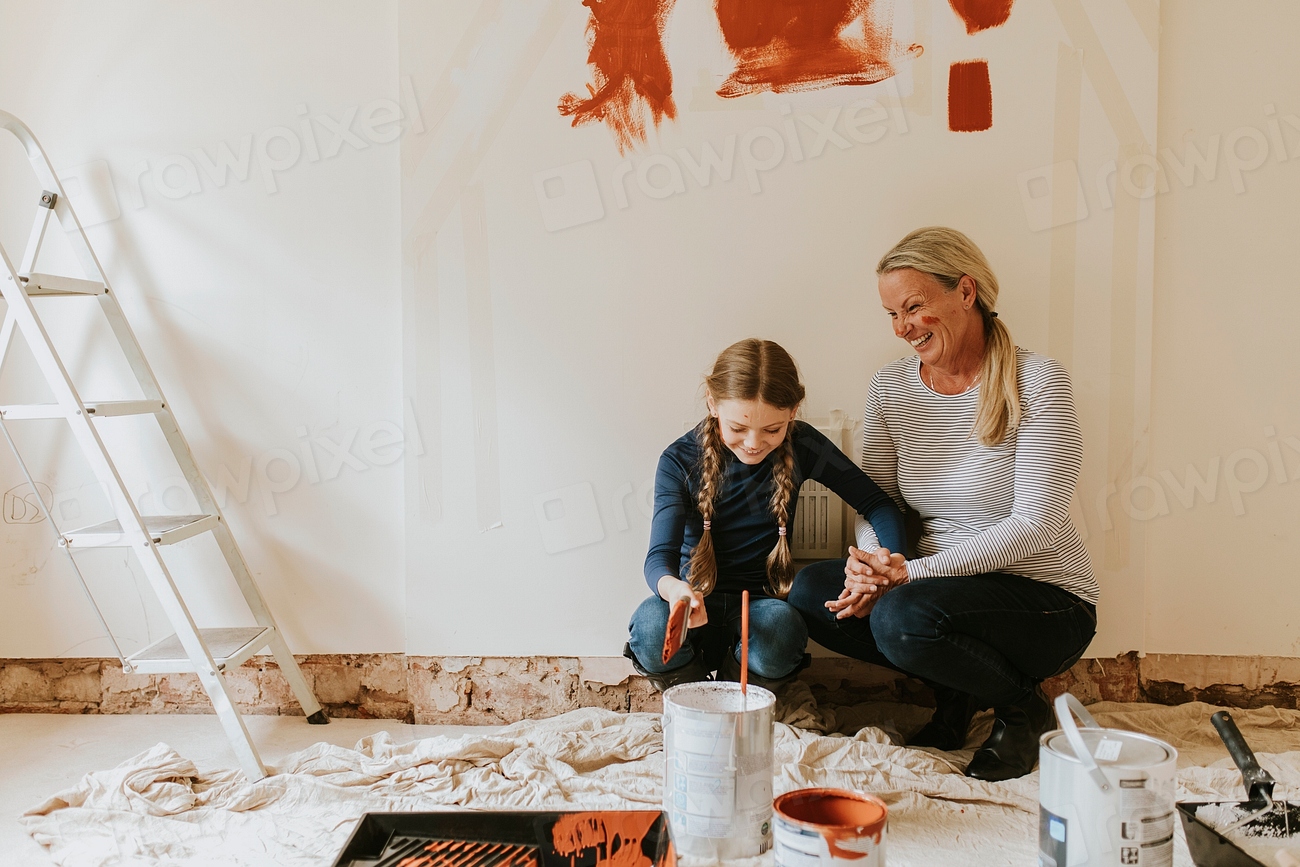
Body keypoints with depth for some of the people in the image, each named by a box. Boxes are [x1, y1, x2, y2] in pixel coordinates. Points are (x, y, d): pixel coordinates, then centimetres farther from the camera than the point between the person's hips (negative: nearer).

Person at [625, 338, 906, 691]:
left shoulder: (801, 445, -6)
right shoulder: (679, 460, -10)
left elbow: (877, 504, -1)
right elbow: (660, 553, -18)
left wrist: (887, 555, -23)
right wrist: (672, 587, -43)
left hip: (762, 601, 1)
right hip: (697, 599, 0)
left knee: (780, 629, -36)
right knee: (650, 627, -34)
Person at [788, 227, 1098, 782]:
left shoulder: (1037, 383, -14)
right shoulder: (889, 388, 2)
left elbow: (1035, 524, -20)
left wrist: (913, 573, -26)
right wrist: (870, 564, -20)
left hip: (1045, 598, -5)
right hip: (939, 587, 6)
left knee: (903, 616, -32)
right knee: (812, 590, -16)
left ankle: (1022, 705, -1)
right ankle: (958, 689, 3)